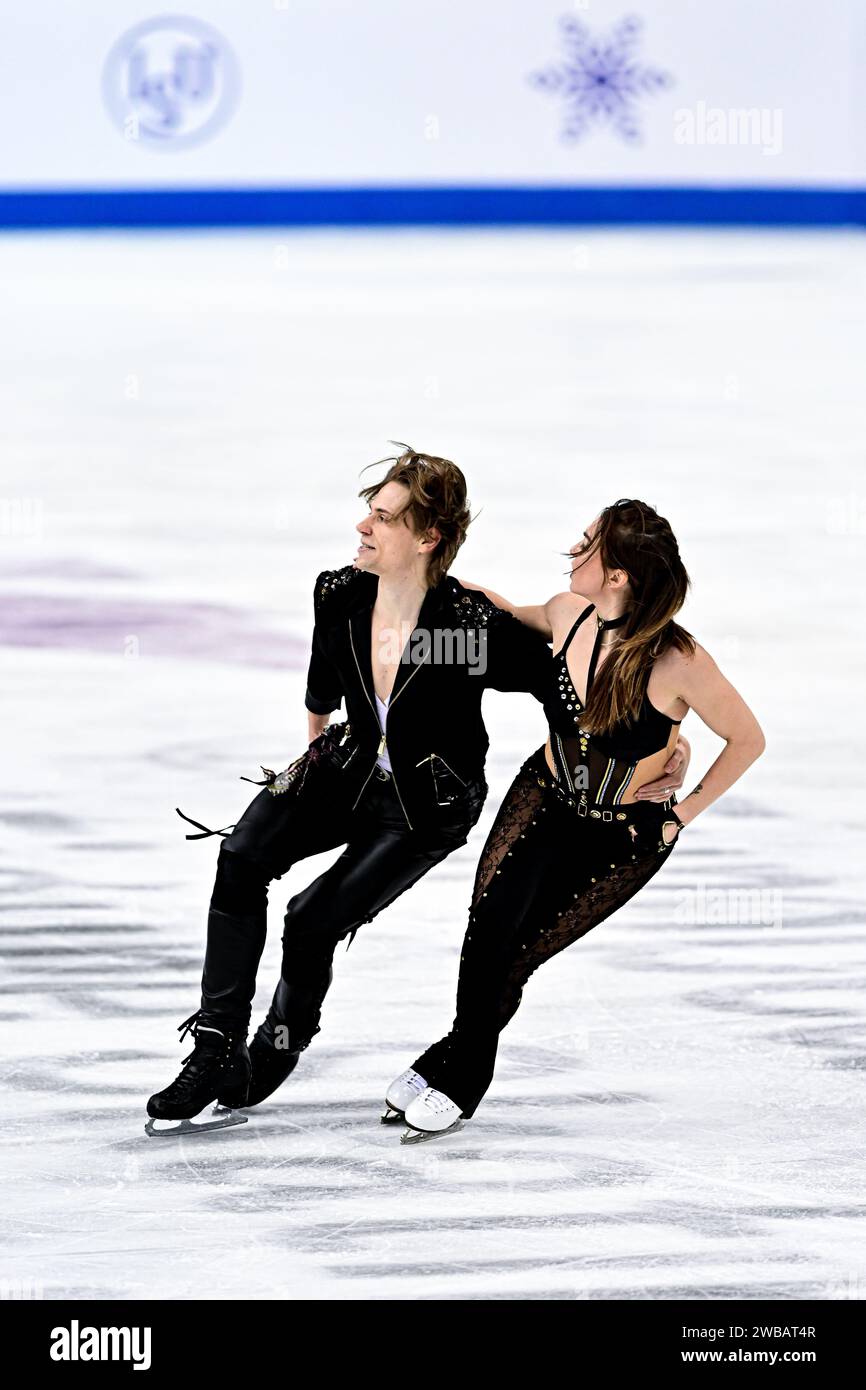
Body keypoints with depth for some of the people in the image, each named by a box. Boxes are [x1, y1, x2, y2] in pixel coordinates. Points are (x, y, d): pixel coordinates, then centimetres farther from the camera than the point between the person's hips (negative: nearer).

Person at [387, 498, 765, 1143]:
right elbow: (517, 619, 15)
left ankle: (459, 1079, 15)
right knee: (489, 925, -17)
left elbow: (748, 739, -12)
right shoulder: (568, 615, -13)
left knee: (517, 952, -7)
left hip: (627, 837, -4)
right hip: (544, 799, 4)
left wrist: (686, 811, -6)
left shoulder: (678, 663, -28)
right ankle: (463, 1050, 7)